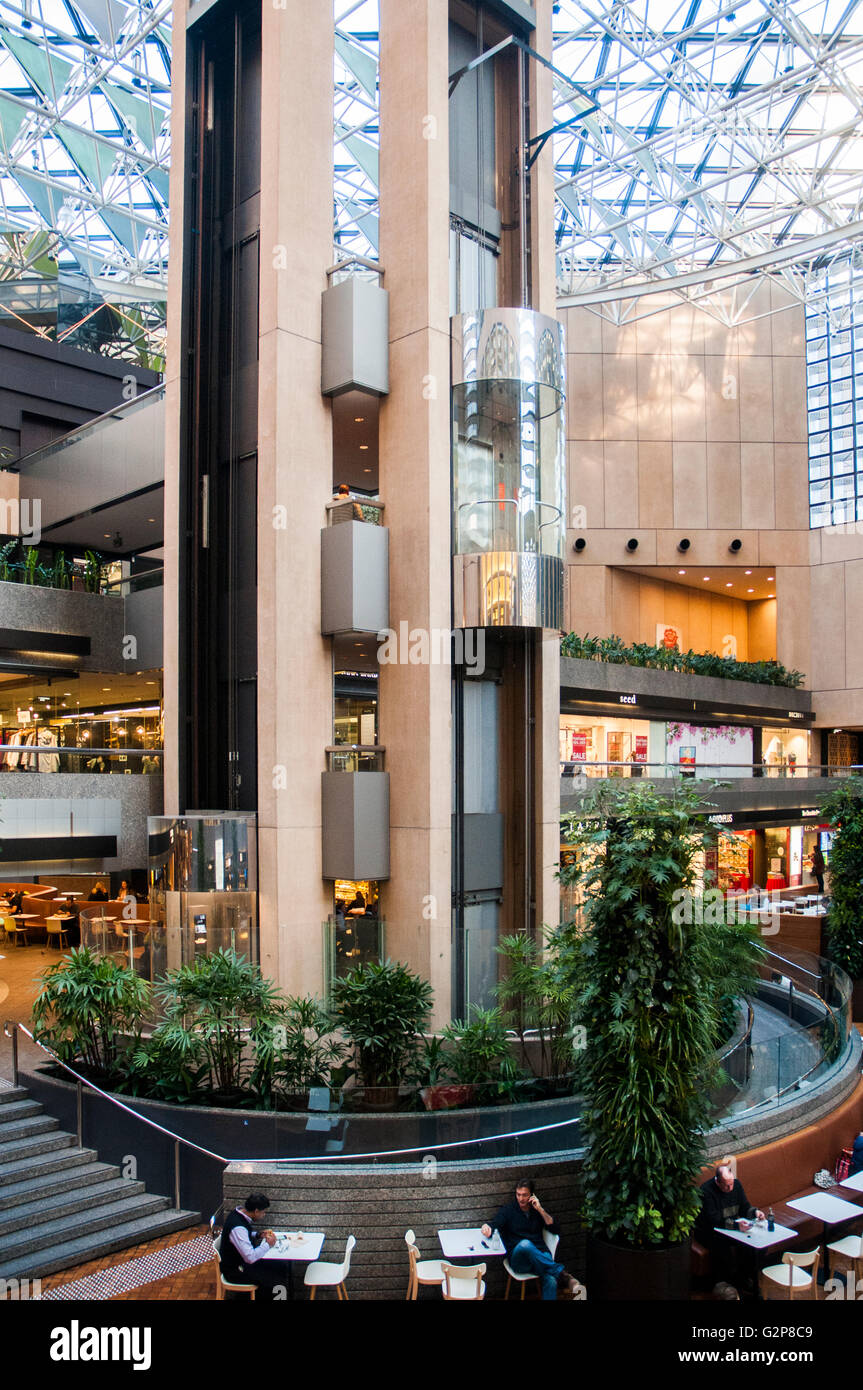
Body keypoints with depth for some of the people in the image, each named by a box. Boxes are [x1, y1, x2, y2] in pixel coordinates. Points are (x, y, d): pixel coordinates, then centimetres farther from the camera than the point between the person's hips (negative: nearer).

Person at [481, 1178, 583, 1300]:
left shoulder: (537, 1209, 18)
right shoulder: (508, 1210, 13)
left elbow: (556, 1230, 11)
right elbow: (495, 1225, -2)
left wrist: (541, 1210, 0)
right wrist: (487, 1228, -26)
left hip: (540, 1256, 2)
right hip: (517, 1257, -1)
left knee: (551, 1281, -35)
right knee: (525, 1244, -39)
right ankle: (563, 1276, -39)